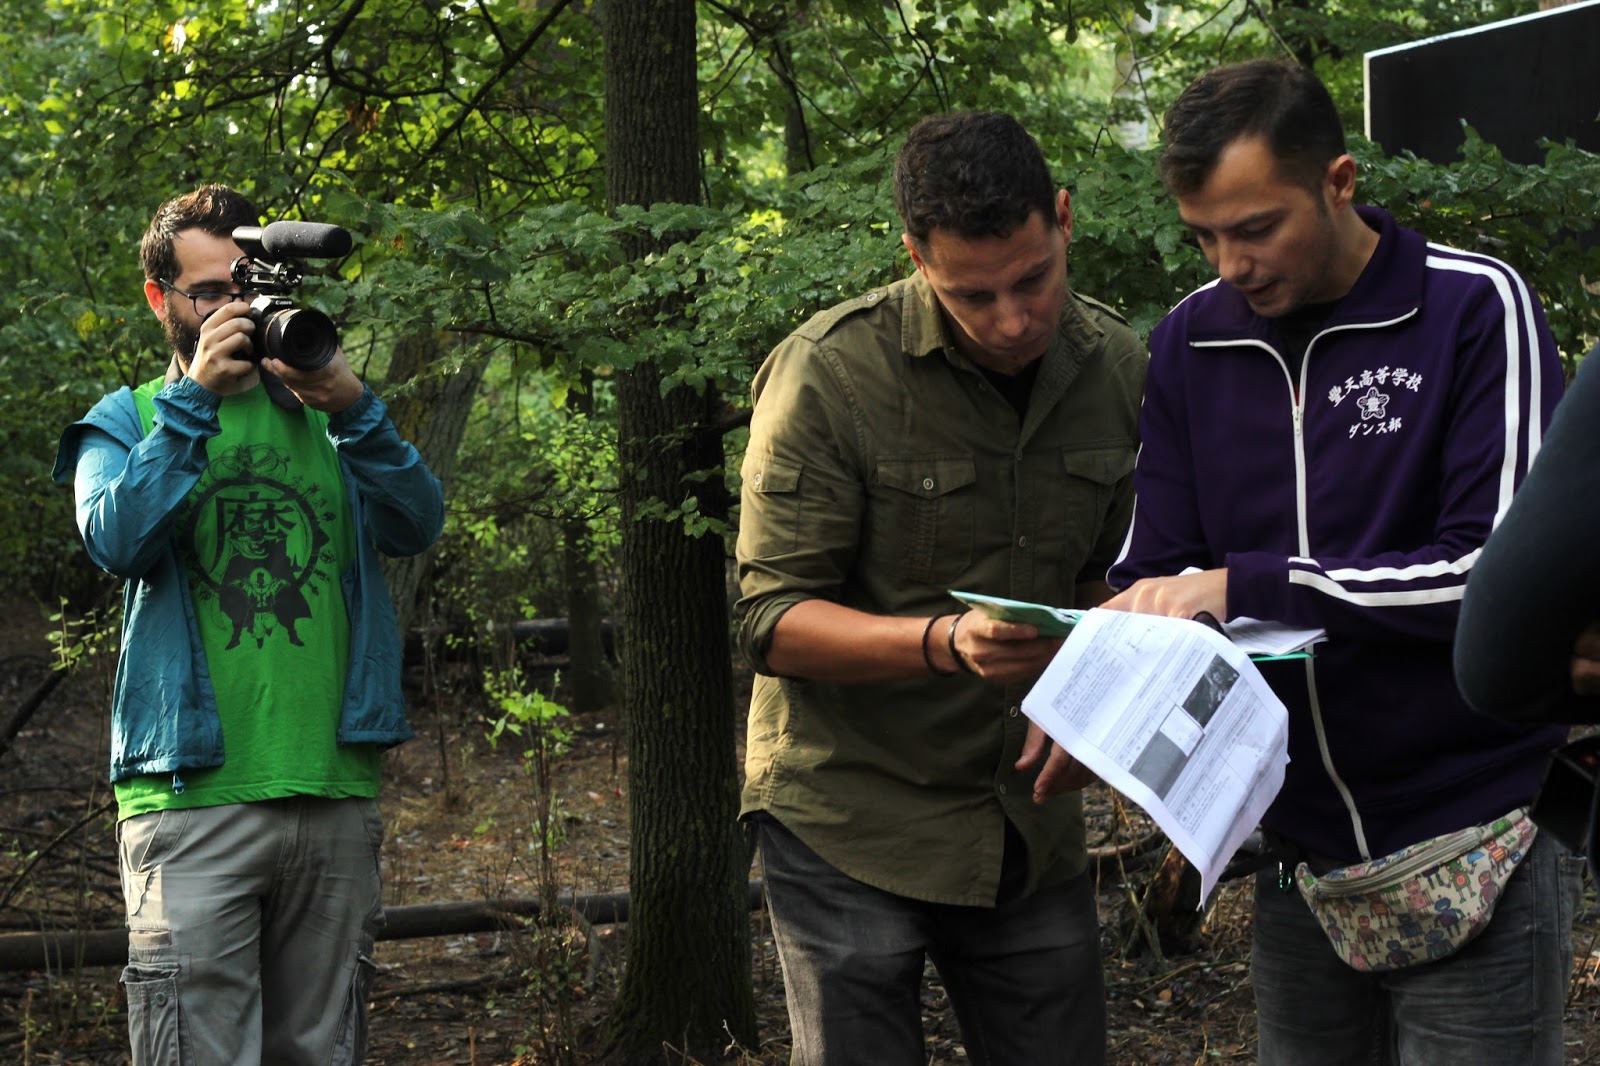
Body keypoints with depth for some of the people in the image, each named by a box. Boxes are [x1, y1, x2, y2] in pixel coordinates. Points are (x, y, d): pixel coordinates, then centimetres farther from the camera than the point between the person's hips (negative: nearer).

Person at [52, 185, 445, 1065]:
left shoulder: (317, 416, 16)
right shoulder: (128, 421, 11)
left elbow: (418, 526, 0)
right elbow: (115, 539, -10)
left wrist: (352, 407, -14)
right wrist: (194, 397, -13)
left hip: (335, 793, 3)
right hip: (193, 794, -3)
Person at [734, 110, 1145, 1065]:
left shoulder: (1117, 367, -1)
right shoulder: (828, 374, -16)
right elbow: (772, 620, -16)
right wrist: (945, 645, -32)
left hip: (1030, 824, 4)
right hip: (852, 818, -4)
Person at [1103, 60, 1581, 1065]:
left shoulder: (1478, 308, -9)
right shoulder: (1190, 342, 4)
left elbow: (1500, 567, -18)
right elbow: (1156, 571, 6)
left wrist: (1246, 585, -21)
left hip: (1474, 851, -4)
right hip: (1300, 855, 4)